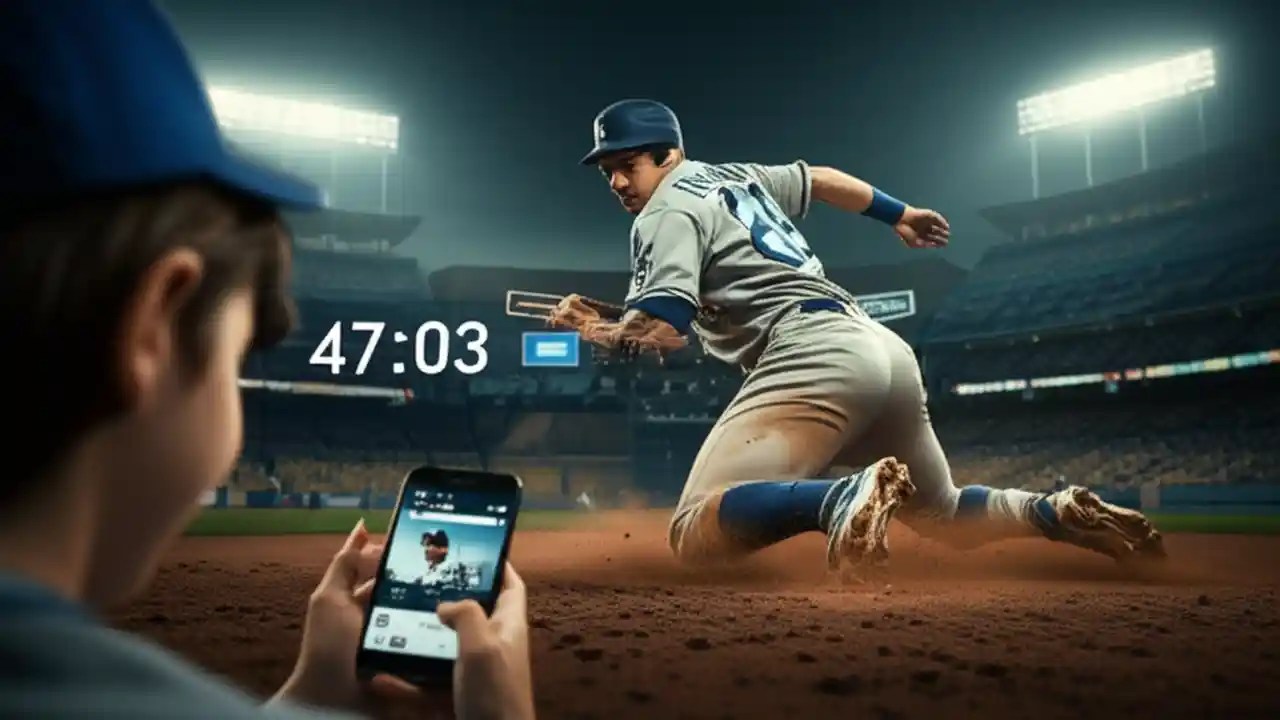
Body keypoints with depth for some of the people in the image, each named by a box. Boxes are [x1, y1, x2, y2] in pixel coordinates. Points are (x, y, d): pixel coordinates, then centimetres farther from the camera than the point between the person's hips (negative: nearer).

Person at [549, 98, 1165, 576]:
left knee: (696, 534, -18)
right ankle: (1056, 512, 7)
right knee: (943, 514, 29)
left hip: (814, 355, -9)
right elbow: (821, 178, 40)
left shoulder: (667, 212, 1)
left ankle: (844, 498, -39)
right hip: (885, 345, 9)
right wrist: (899, 214, 54)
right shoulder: (735, 177, 26)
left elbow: (660, 331, -12)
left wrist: (592, 328, 6)